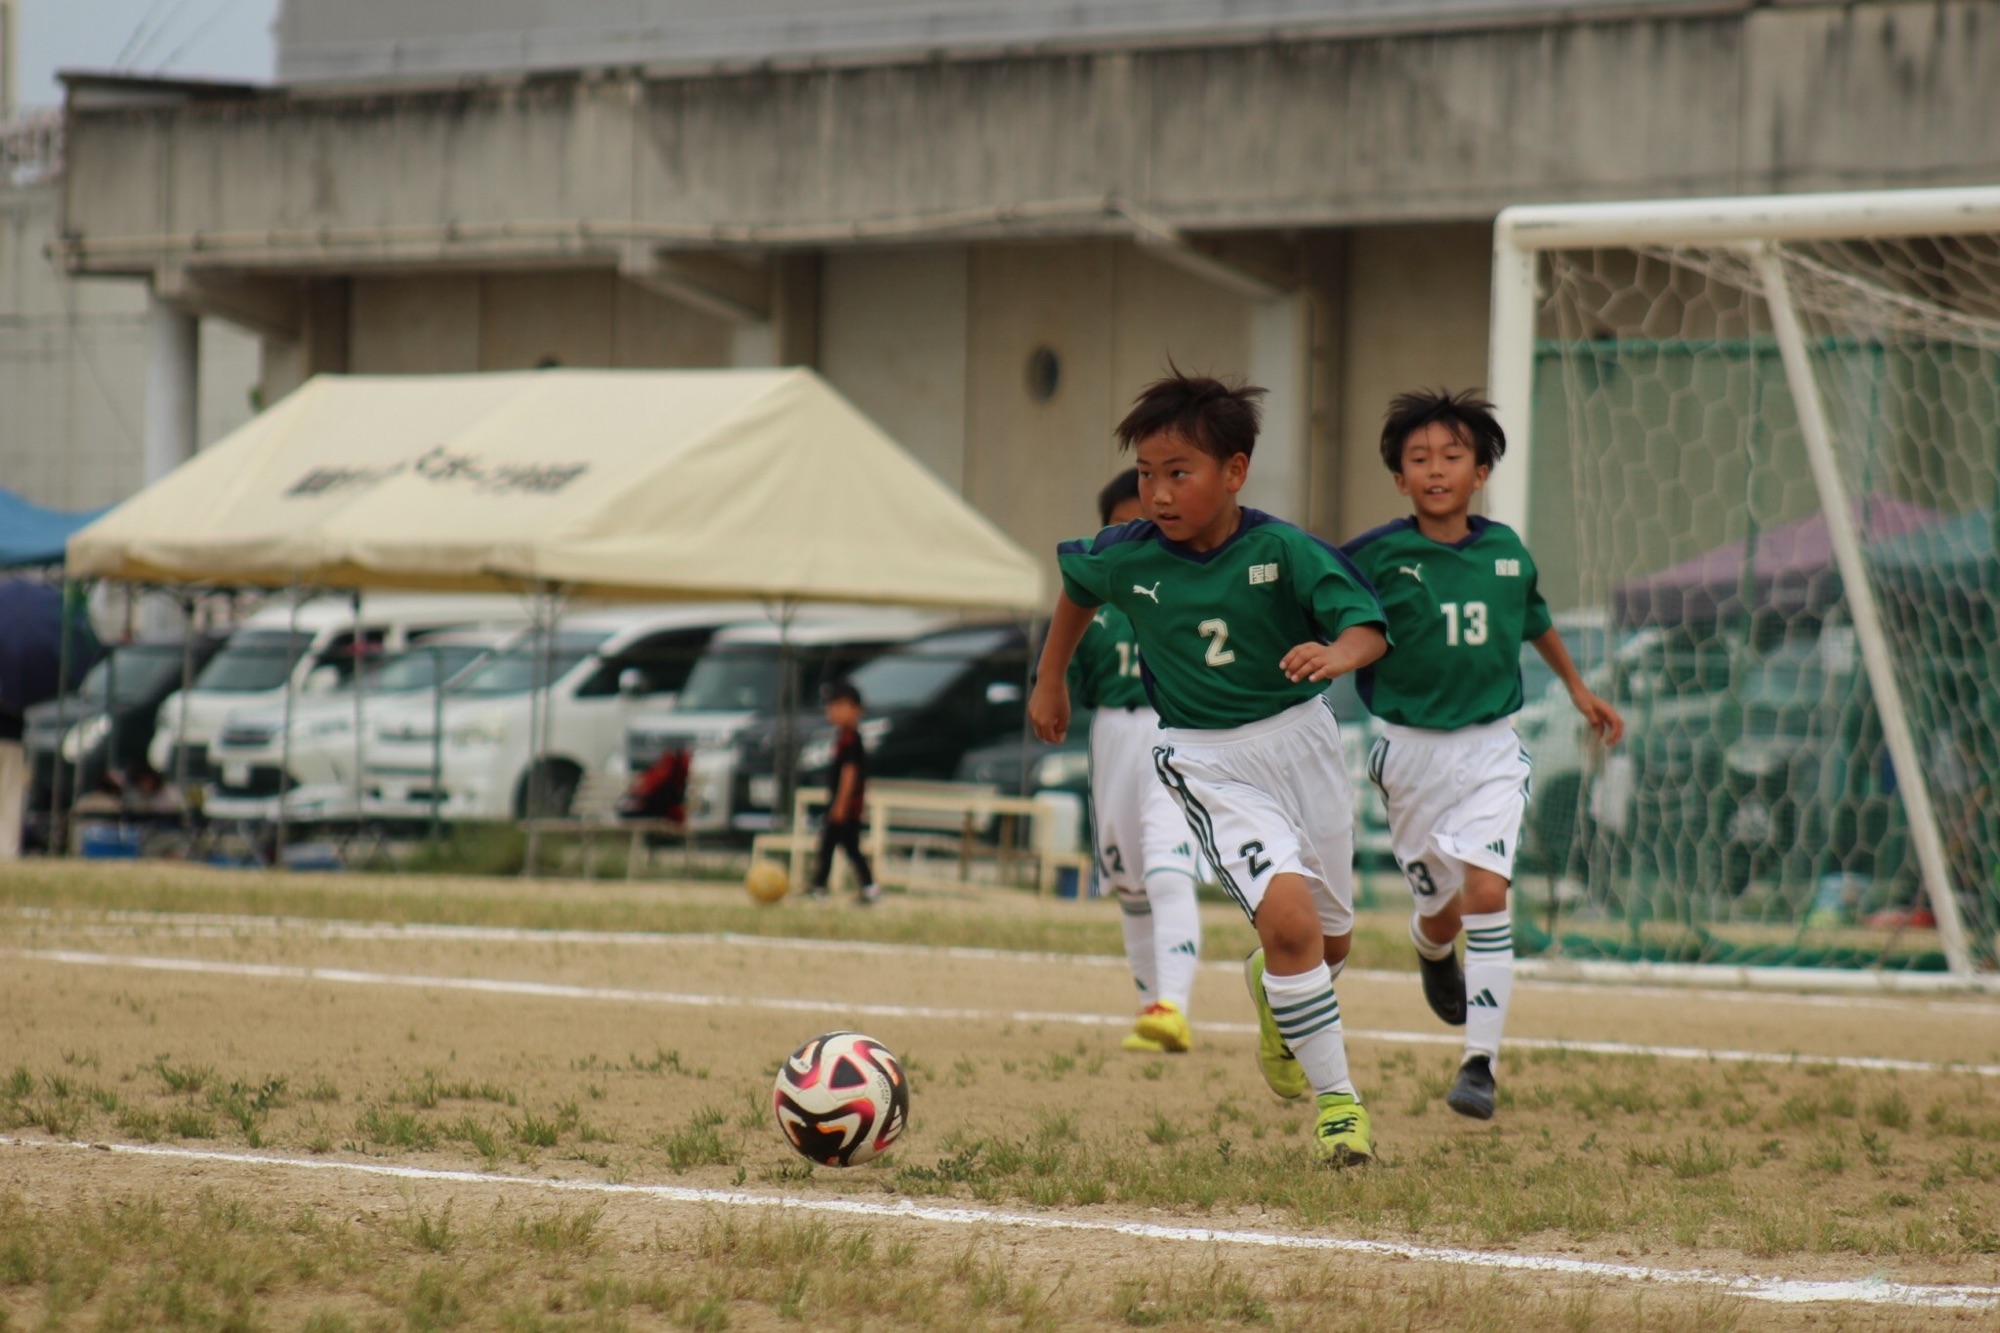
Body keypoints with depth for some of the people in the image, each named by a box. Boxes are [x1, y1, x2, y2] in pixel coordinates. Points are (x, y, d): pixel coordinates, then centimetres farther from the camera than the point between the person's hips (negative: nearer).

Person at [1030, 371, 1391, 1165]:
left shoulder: (1282, 553, -16)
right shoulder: (1127, 558, -9)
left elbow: (1368, 625, -20)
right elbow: (1076, 588, 14)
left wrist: (1338, 653, -43)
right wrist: (1050, 680, 25)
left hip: (1300, 737, 1)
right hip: (1208, 763, -1)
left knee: (1331, 938, 16)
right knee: (1288, 916, -22)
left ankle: (1273, 988, 53)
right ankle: (1335, 1098, -11)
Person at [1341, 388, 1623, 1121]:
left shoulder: (1506, 552, -1)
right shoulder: (1378, 558, -11)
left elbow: (1536, 621, 19)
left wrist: (1579, 689, 29)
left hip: (1491, 750, 1)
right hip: (1411, 750, -1)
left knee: (1486, 894, -16)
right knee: (1440, 911, 11)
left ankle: (1481, 1061, -12)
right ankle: (1434, 953, 50)